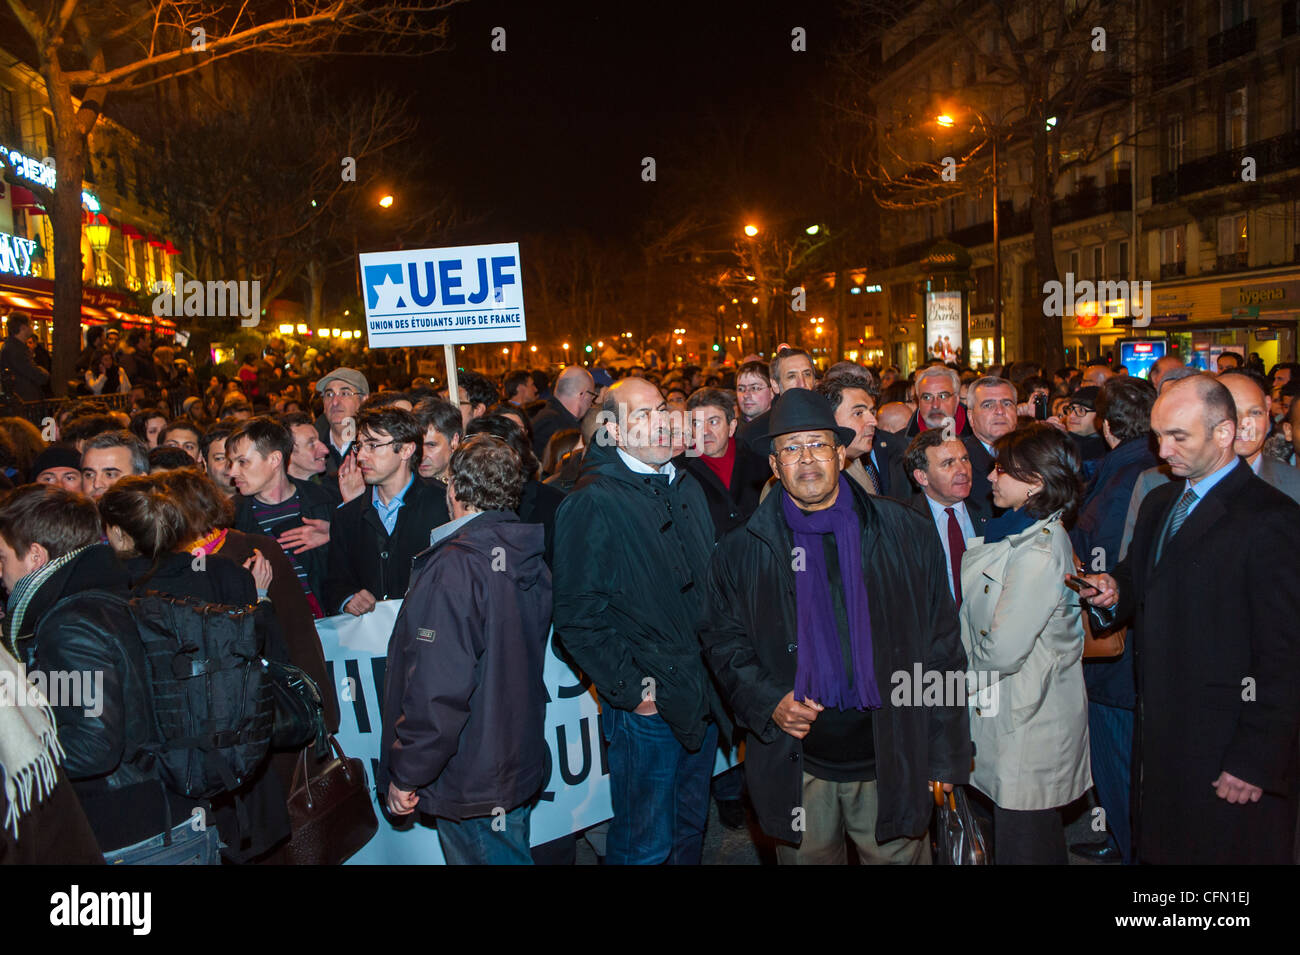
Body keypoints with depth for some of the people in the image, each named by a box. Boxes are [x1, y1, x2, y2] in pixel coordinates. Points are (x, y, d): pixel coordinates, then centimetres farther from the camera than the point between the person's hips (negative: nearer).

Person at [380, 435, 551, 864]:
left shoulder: (452, 568, -25)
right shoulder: (531, 561, 3)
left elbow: (437, 691, -27)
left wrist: (406, 776, -17)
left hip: (468, 781, -8)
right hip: (521, 763, 8)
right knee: (510, 852, 22)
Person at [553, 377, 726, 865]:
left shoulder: (687, 487, 9)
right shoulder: (592, 503, -14)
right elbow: (578, 617, -17)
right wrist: (630, 690, -16)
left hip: (702, 696, 7)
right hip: (646, 704, -7)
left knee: (691, 826, 21)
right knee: (646, 844, 6)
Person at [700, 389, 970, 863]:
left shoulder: (904, 532, 1)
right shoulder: (742, 550, 2)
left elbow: (940, 642, 2)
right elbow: (722, 641, 7)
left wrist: (945, 753, 1)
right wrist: (767, 702, -11)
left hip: (890, 762, 0)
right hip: (795, 766, 0)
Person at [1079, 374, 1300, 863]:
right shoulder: (1159, 503, 11)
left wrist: (1257, 761, -17)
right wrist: (1116, 590, -3)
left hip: (1226, 750, -7)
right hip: (1160, 736, 7)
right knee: (1159, 849, 16)